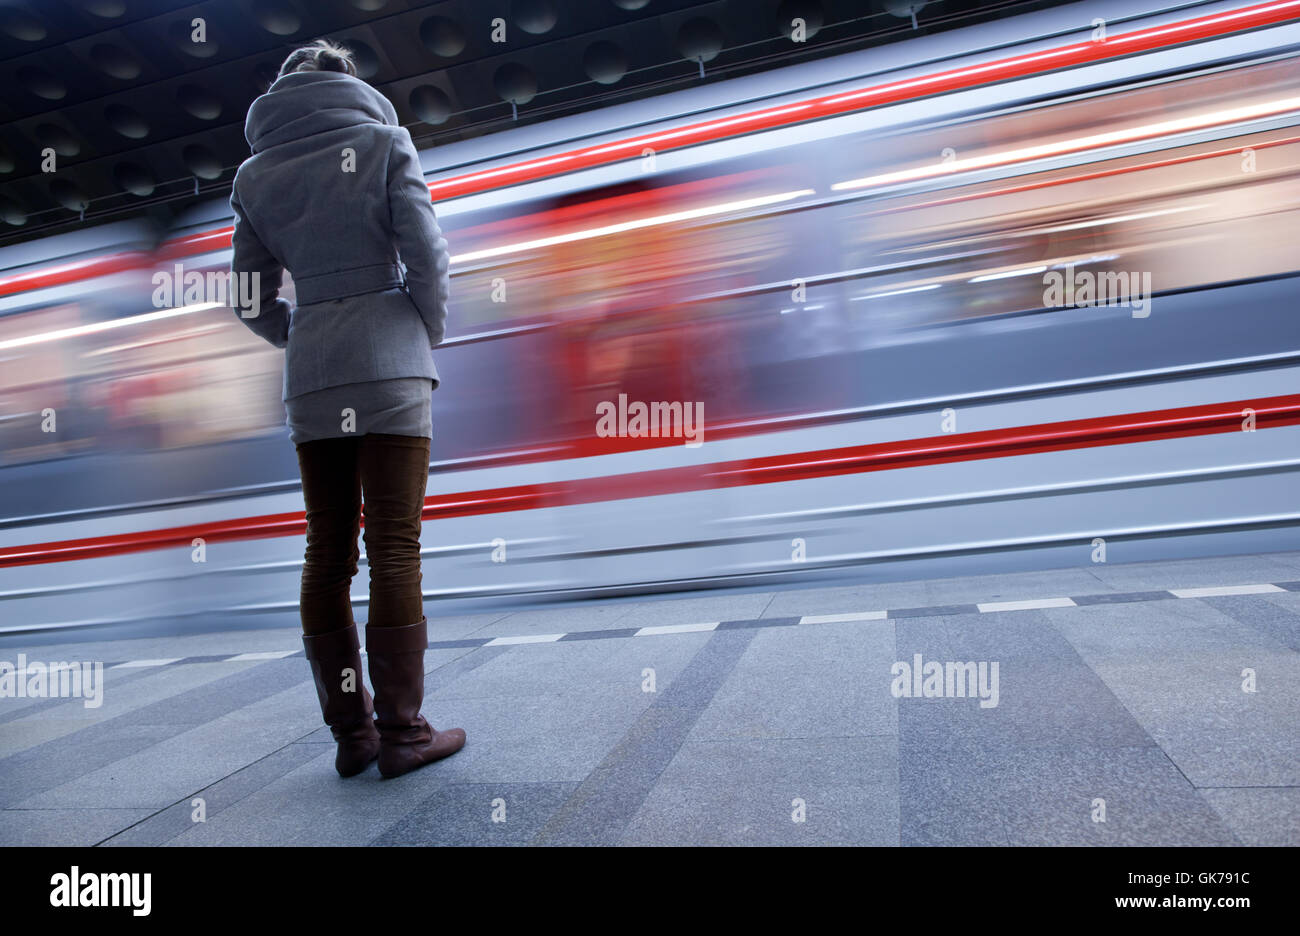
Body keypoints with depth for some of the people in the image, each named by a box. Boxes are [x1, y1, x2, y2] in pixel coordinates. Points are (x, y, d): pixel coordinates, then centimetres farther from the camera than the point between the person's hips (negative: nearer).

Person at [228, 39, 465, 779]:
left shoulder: (256, 172, 14)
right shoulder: (383, 141, 3)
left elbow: (252, 302, 10)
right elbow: (427, 258, -5)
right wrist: (428, 336, 9)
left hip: (311, 380, 4)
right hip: (390, 371, -4)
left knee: (328, 554, 7)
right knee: (393, 549, -3)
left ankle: (350, 732, 14)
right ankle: (402, 731, 3)